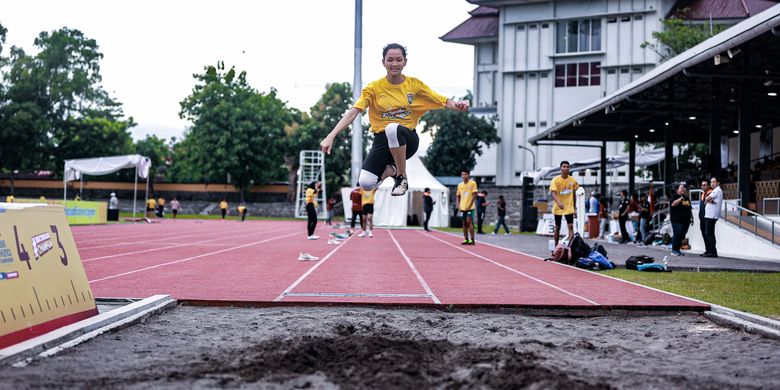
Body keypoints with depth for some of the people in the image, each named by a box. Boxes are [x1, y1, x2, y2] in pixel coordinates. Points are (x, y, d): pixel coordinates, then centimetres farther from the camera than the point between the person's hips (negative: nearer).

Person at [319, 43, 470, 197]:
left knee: (393, 128, -39)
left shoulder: (415, 84, 1)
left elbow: (445, 102, 1)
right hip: (382, 140, 1)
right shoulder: (374, 87, -2)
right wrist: (330, 137, -23)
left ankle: (402, 178, -17)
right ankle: (391, 169, 12)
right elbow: (352, 113, -10)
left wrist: (458, 105, -23)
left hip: (407, 140, -1)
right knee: (365, 183, -24)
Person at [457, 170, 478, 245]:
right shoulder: (460, 185, 12)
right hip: (462, 207, 5)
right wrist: (458, 205, 3)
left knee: (469, 222, -11)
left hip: (470, 207, -5)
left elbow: (474, 195, -9)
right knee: (464, 223, 7)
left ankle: (472, 240, -8)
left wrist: (470, 205, -15)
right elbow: (458, 196, 18)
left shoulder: (472, 183, -4)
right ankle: (466, 239, 12)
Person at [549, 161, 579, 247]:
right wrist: (559, 203, -38)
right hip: (558, 208, -1)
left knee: (571, 226, -12)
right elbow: (553, 193, -21)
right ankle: (556, 246, 23)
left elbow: (574, 194, 12)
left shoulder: (572, 180, 1)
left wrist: (574, 206, 13)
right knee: (557, 227, 10)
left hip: (569, 208, 1)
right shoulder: (556, 180, -9)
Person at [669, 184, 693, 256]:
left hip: (685, 220, 7)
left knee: (682, 236, 5)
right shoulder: (674, 196, 1)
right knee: (677, 234, -12)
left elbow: (690, 209, 27)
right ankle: (674, 250, -7)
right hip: (677, 220, -7)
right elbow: (673, 204, -18)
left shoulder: (687, 198, 22)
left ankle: (677, 250, 11)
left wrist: (692, 218, 22)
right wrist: (680, 199, -22)